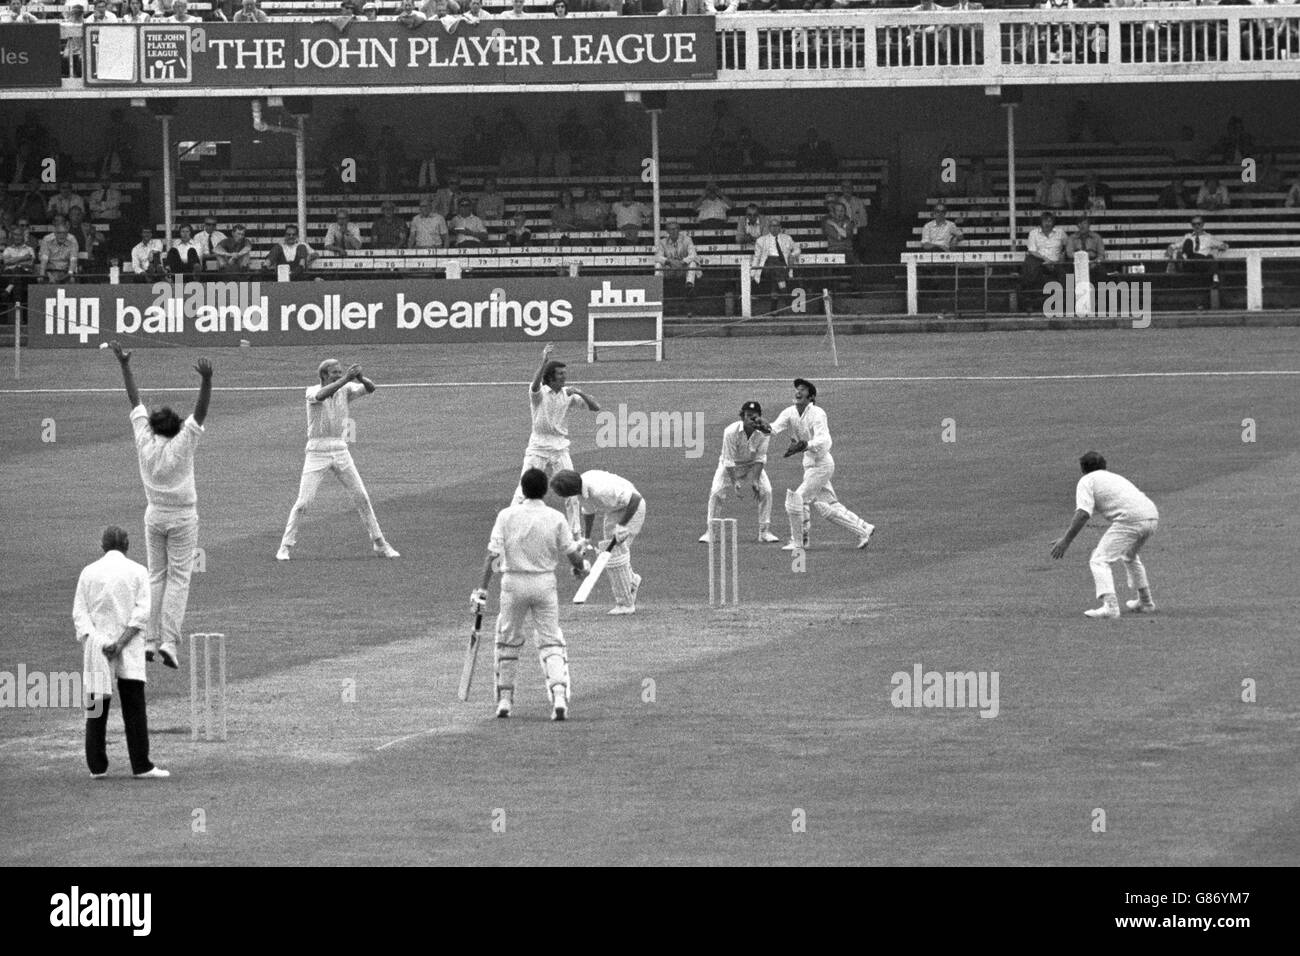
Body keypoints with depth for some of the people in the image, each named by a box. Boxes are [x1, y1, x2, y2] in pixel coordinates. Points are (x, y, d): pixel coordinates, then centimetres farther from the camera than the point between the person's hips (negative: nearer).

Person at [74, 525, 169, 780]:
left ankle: (97, 767, 3)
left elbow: (80, 613, -1)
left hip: (95, 644, 1)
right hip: (129, 653, -1)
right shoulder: (137, 571, 1)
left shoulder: (89, 572, 5)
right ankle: (141, 766, -1)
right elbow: (142, 612, -8)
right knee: (134, 711, 1)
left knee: (96, 711, 5)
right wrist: (121, 642, -11)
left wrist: (93, 644, -8)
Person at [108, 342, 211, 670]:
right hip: (183, 517, -4)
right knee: (178, 578, 0)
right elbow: (201, 411, -28)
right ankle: (169, 641, -11)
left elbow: (136, 402, -5)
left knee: (156, 576, 13)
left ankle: (150, 640, 8)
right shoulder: (182, 445, -19)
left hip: (155, 516, 4)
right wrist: (207, 380, -41)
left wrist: (124, 365, -1)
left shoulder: (145, 443, -10)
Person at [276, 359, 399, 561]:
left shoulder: (346, 390, 3)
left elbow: (370, 388, -12)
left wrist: (360, 378, -35)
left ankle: (380, 544, 12)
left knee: (361, 498, 3)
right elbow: (322, 394, -32)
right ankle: (285, 547, 3)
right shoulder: (312, 392, -8)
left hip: (340, 452, 3)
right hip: (317, 453, -3)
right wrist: (346, 378, -44)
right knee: (303, 502, -7)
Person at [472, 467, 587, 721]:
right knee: (551, 642, 6)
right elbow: (573, 555, -1)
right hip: (545, 583, 0)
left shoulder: (507, 516, -7)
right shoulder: (556, 519, -5)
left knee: (507, 641, 16)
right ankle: (559, 696, -13)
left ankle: (504, 700, 19)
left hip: (514, 583, 0)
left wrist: (483, 589, -9)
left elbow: (493, 555, -11)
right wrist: (579, 567, 23)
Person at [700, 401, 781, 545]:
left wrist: (755, 481, -27)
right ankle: (709, 531, -3)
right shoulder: (731, 432, -32)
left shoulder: (763, 432, -24)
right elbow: (729, 461, -27)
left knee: (766, 490, -13)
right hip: (730, 464, -2)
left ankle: (765, 532, -1)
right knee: (716, 492, -17)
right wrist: (735, 483, -33)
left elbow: (760, 459, -18)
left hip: (752, 464, 2)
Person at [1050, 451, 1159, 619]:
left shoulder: (1087, 481, 9)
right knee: (1130, 556, 33)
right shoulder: (1116, 477, 33)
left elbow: (1083, 514, -6)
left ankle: (1110, 605, -23)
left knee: (1099, 560, -5)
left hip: (1130, 519, -8)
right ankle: (1145, 602, 40)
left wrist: (1066, 540, -6)